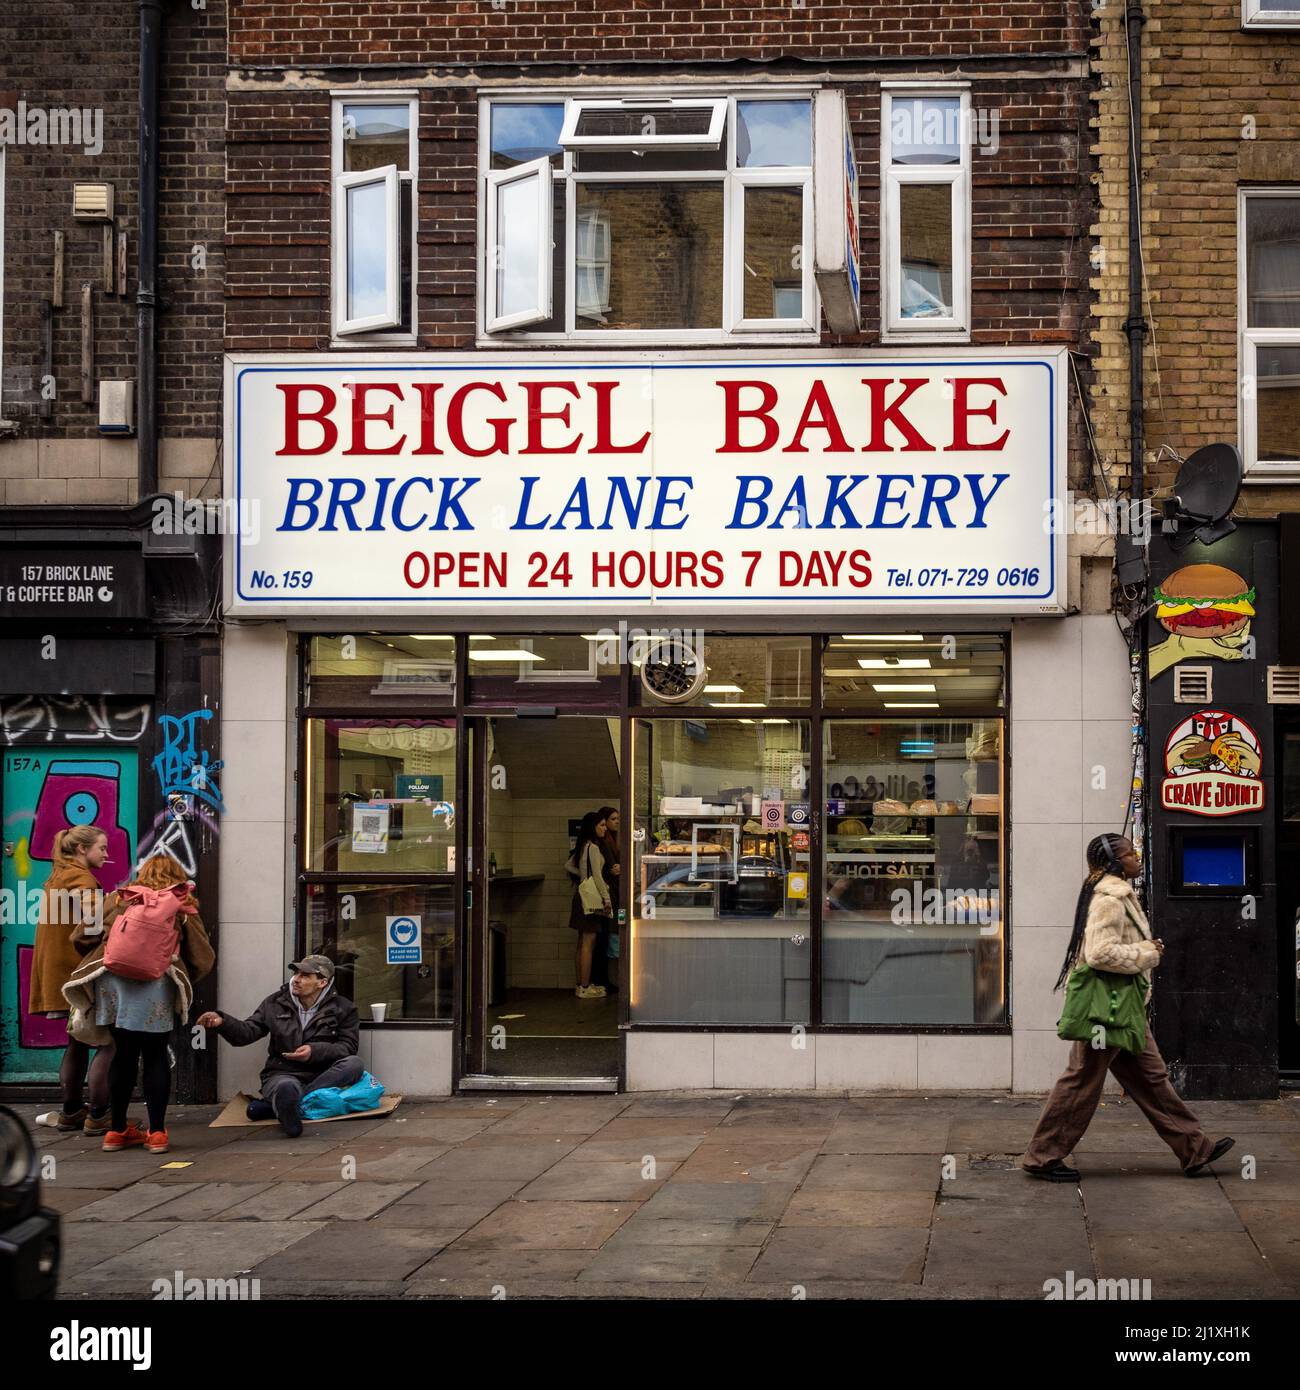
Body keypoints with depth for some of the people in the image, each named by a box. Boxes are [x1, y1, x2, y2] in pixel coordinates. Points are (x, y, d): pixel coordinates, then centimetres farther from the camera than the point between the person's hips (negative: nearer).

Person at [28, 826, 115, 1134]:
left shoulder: (59, 876, 19)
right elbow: (95, 916, -28)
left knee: (78, 1042, 18)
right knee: (108, 1042, -6)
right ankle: (98, 1116, -7)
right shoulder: (79, 877, -11)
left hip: (62, 976, 10)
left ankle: (71, 1113, 22)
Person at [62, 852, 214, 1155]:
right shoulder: (182, 907, 17)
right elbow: (202, 958, 12)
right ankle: (156, 1133, 7)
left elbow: (81, 936, 19)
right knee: (155, 1056, 9)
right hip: (155, 981, -2)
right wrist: (183, 982, 29)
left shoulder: (120, 897, 22)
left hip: (112, 979, 2)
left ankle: (117, 1130, 20)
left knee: (124, 1053, 14)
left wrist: (104, 959, 36)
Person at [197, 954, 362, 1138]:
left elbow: (348, 1046, -3)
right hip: (282, 1074, -4)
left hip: (322, 1076, 4)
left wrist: (315, 1051, -19)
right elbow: (246, 1033, 5)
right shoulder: (276, 1003, 9)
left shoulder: (343, 1008, 5)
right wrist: (222, 1022, -15)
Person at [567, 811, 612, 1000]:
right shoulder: (593, 848, -15)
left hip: (582, 896, 10)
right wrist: (606, 898, -14)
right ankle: (585, 987, -7)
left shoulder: (582, 847, 12)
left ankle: (581, 984, 16)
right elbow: (597, 876, -17)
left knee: (583, 943, 12)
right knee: (588, 943, -8)